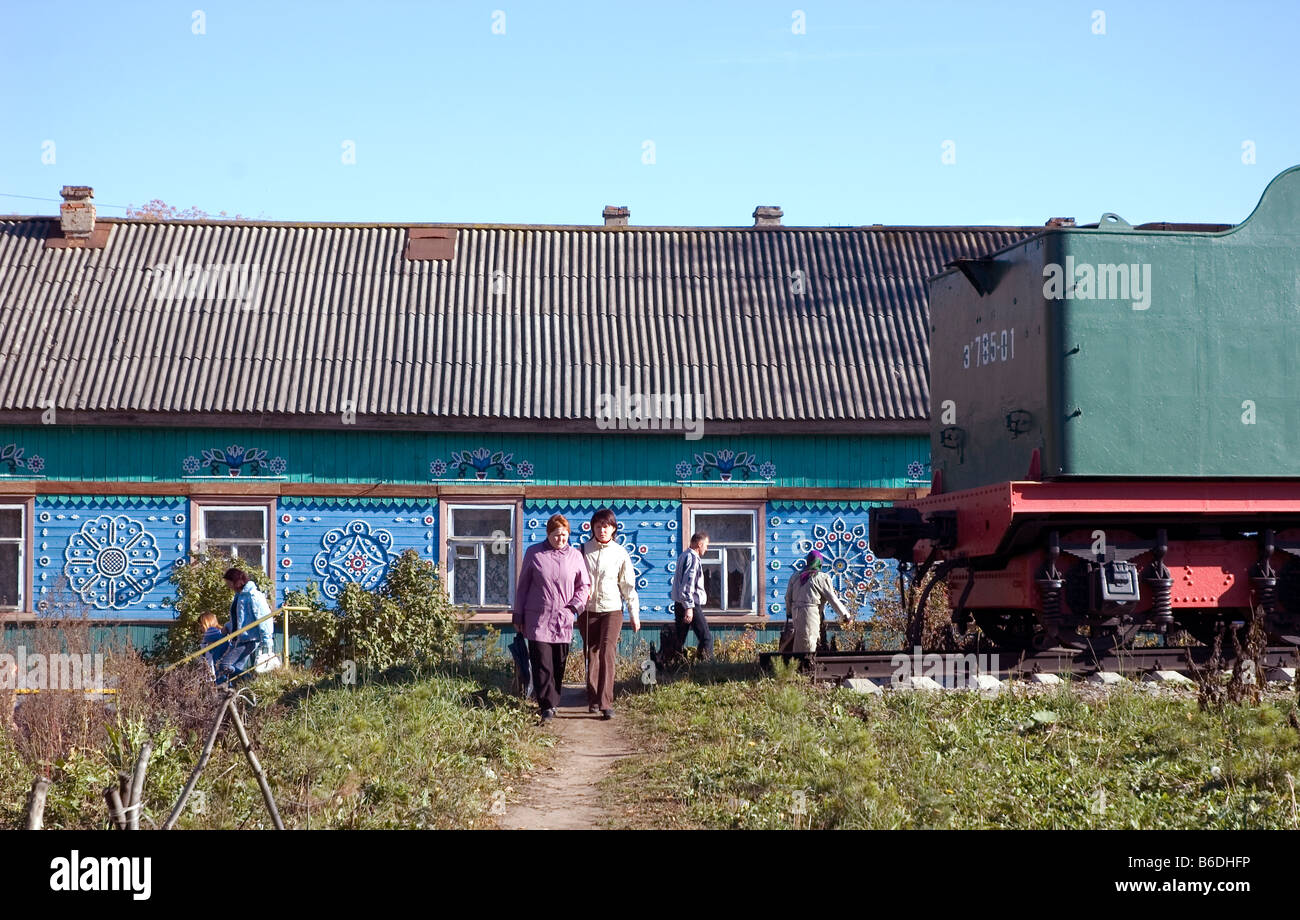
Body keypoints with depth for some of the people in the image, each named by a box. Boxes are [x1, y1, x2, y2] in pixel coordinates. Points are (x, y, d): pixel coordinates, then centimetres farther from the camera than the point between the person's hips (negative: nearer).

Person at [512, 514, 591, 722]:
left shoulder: (575, 556, 6)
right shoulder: (534, 553, 3)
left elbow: (584, 586, 13)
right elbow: (523, 586, 9)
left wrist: (573, 607, -3)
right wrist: (518, 616, 9)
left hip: (564, 621, 2)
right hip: (537, 620, -2)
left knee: (559, 666, 7)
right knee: (542, 665, -8)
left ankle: (553, 703, 19)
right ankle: (547, 707, -8)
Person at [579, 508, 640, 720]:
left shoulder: (620, 553, 0)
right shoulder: (583, 550, 3)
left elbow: (628, 585, 5)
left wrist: (635, 615, 7)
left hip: (612, 609, -2)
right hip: (588, 610, 2)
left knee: (607, 653, -15)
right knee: (591, 655, 6)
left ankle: (606, 704, -19)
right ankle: (593, 699, 17)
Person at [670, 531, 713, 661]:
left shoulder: (683, 556, 19)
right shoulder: (693, 558, -13)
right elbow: (687, 584, -21)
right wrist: (689, 607, -25)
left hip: (680, 605, 10)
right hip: (692, 604, -10)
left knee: (680, 640, 10)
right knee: (706, 638, -7)